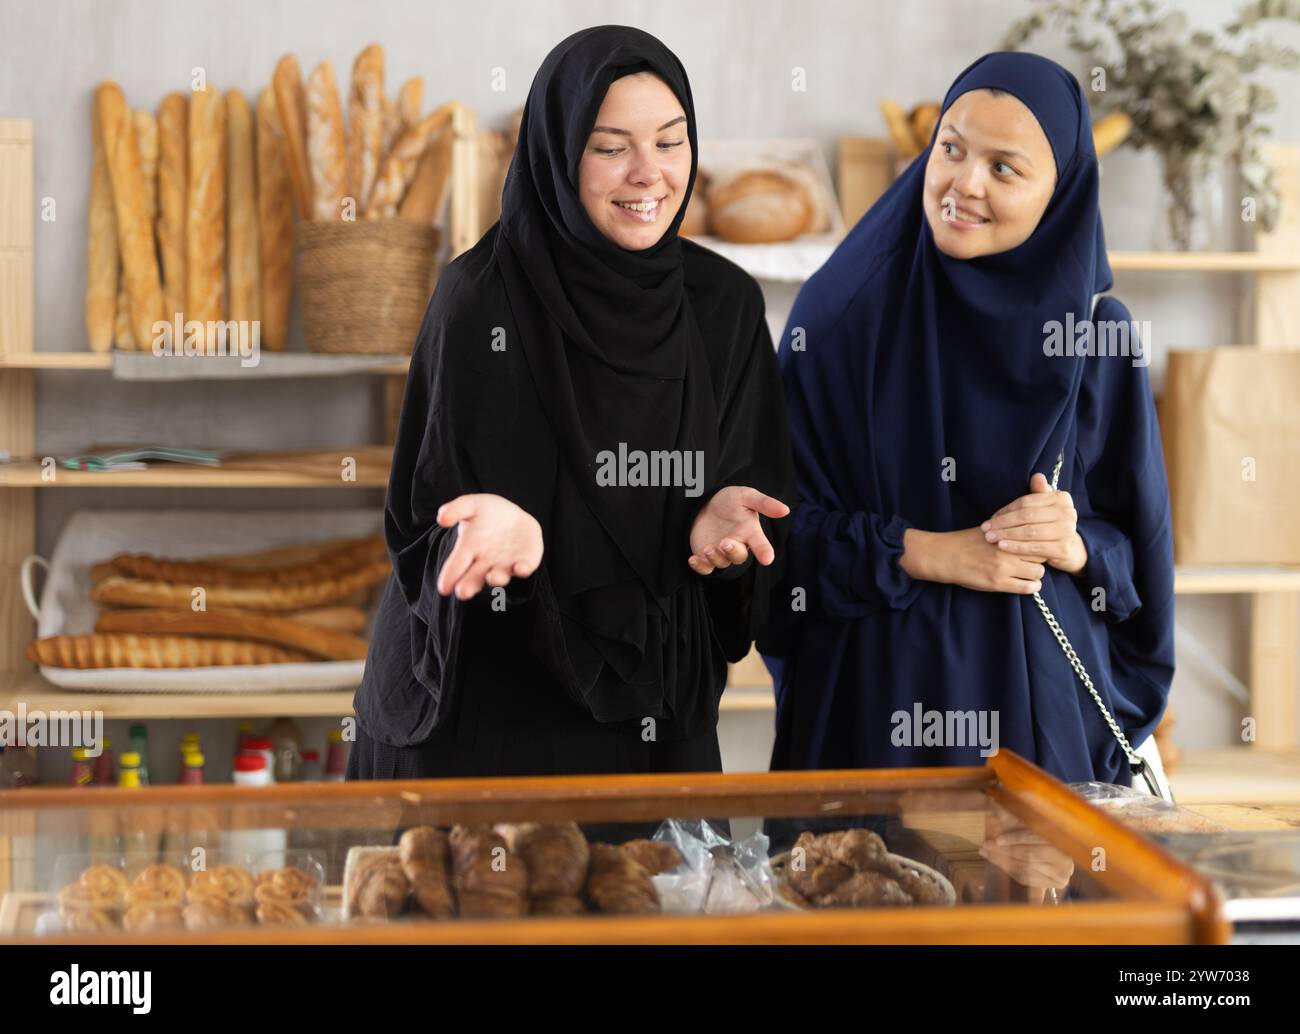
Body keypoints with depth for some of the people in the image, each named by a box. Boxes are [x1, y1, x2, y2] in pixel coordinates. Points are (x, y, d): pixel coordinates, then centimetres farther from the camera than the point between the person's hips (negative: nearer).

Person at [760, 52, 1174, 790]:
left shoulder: (1097, 332, -1)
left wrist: (1076, 547, -15)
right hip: (870, 697, -1)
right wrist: (927, 555, -16)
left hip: (1038, 699, 1)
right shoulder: (844, 308, -5)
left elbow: (1140, 547, 5)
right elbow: (784, 524, -5)